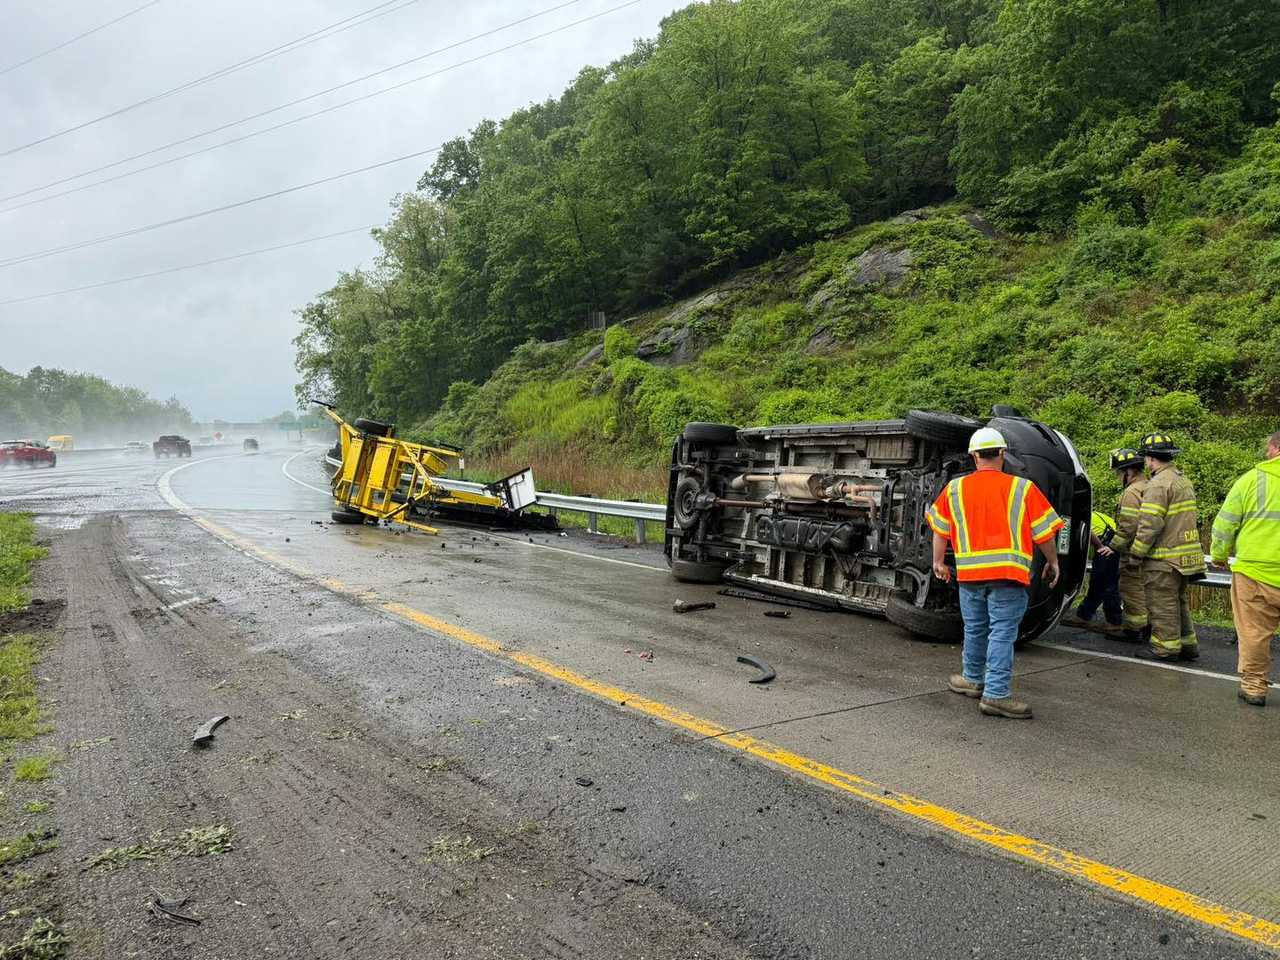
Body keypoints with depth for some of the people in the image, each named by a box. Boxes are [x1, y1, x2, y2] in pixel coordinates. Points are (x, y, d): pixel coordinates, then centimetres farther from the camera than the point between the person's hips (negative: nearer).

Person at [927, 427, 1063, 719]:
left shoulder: (955, 488, 5)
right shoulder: (1023, 489, -1)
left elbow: (939, 528, 9)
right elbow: (1043, 532, 2)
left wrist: (939, 562, 21)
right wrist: (1052, 563, 17)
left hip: (969, 573, 3)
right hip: (1009, 574, -3)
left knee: (974, 629, 17)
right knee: (1002, 633, -1)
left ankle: (973, 679, 33)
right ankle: (995, 694, -3)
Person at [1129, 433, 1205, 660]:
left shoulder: (1159, 484, -16)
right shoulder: (1184, 482, 16)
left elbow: (1150, 524, -21)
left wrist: (1137, 552, -11)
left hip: (1164, 559, -9)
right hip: (1185, 557, 10)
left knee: (1162, 604, -1)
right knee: (1179, 602, 19)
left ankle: (1166, 648, 5)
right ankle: (1188, 645, 26)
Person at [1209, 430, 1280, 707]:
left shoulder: (1252, 479, -1)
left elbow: (1225, 523, 2)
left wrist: (1219, 555, 17)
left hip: (1254, 572, -2)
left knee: (1254, 632, 6)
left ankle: (1254, 686, 13)